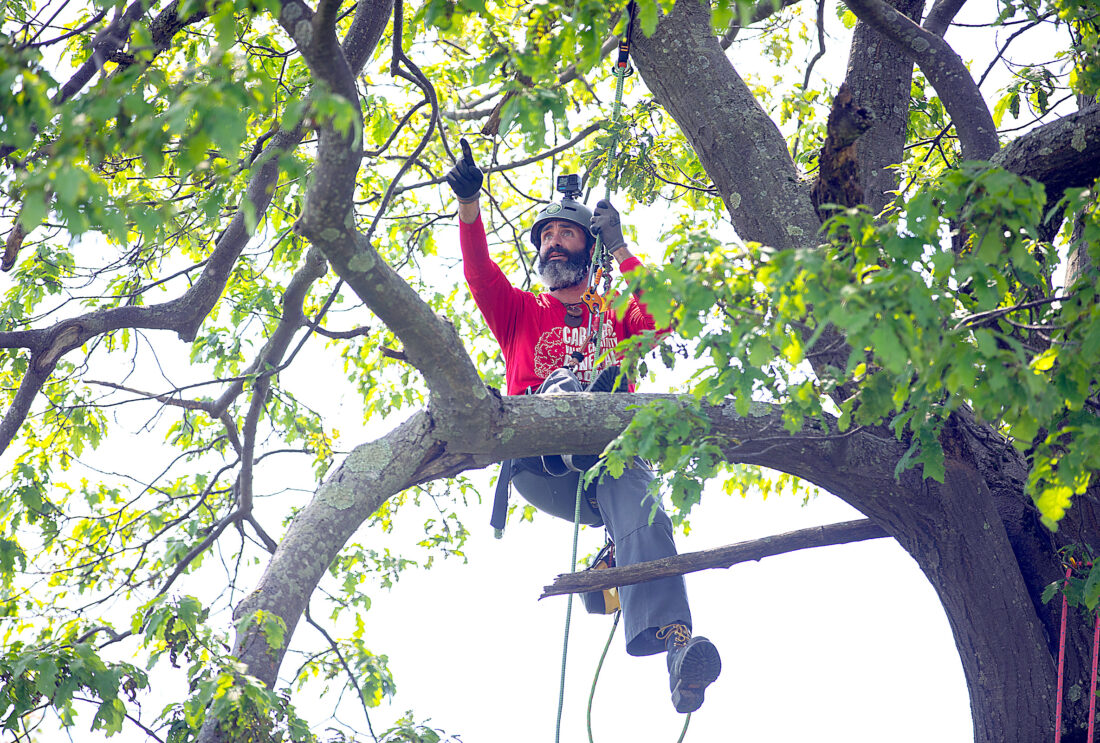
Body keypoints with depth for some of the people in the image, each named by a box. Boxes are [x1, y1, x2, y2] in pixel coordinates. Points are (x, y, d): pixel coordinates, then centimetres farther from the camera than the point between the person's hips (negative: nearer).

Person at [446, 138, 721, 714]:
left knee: (635, 496, -34)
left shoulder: (616, 315, 30)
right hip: (538, 467, 2)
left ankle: (675, 645, -52)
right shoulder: (522, 312, 30)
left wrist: (620, 248, 9)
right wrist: (469, 204, -5)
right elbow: (480, 273, 10)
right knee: (563, 385, -29)